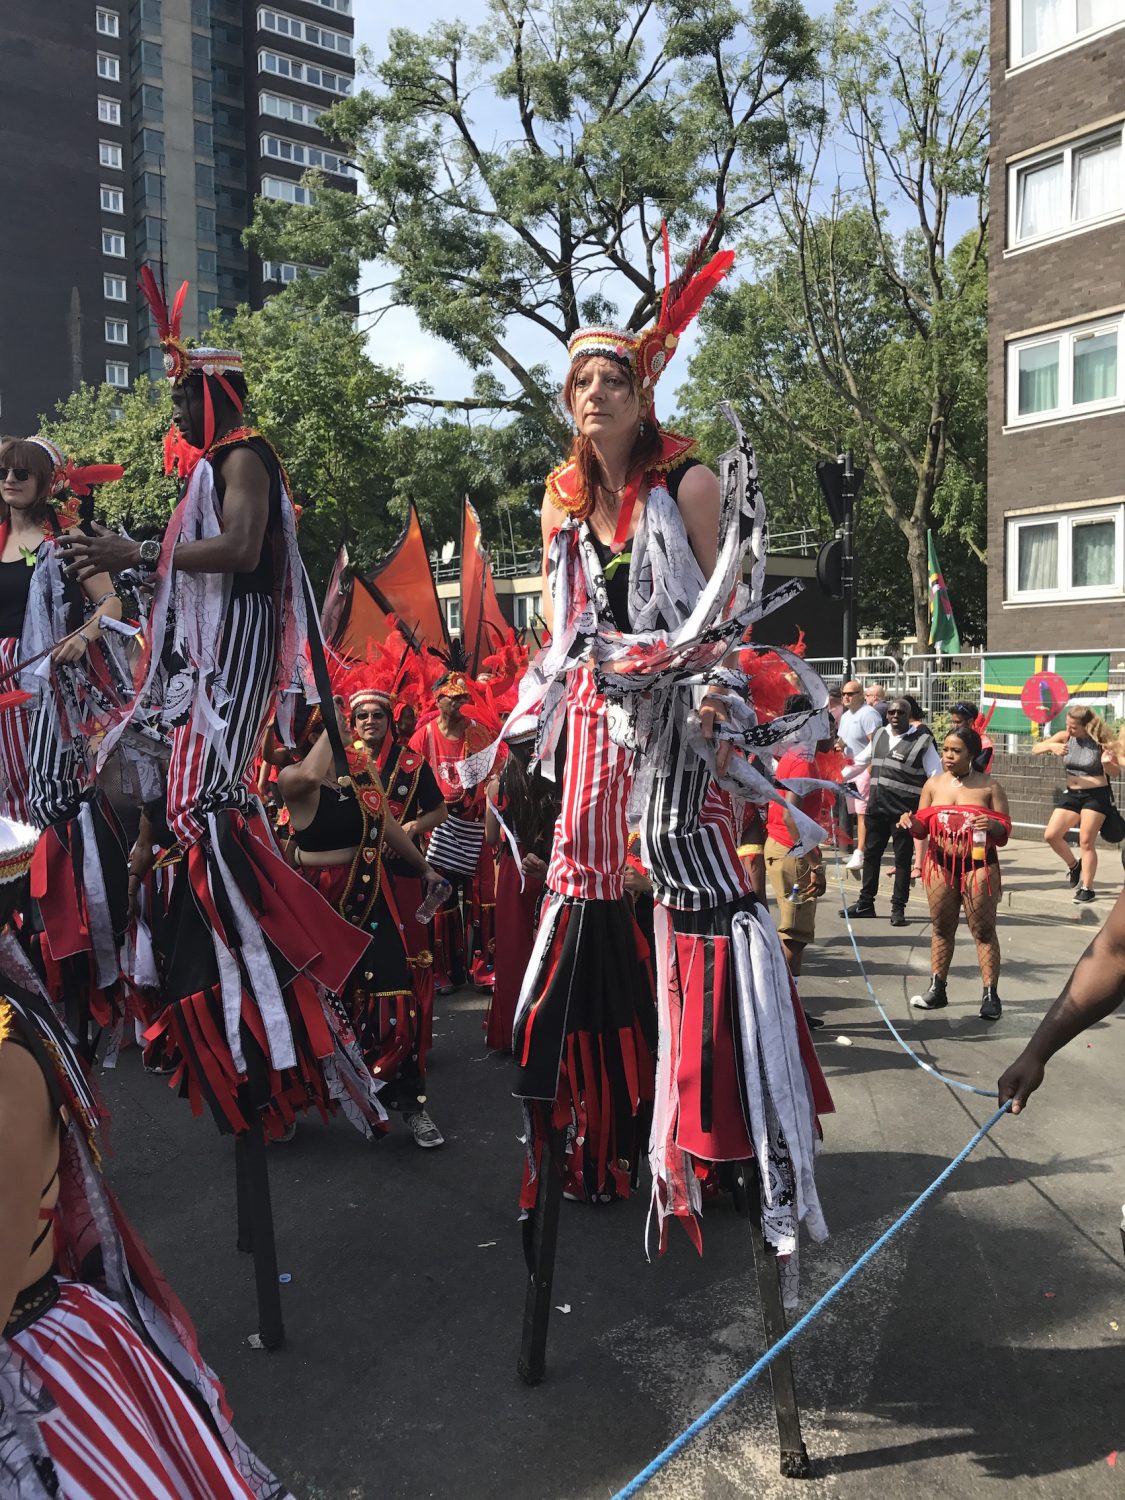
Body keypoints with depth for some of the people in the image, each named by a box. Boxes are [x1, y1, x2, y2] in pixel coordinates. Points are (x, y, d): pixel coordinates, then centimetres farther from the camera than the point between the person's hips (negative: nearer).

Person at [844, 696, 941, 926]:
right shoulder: (880, 735, 12)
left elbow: (936, 776, -7)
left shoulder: (922, 741, -6)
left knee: (902, 859, 3)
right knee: (871, 854, 13)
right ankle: (865, 903, 25)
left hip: (904, 811, -6)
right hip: (877, 807, 6)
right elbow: (860, 761, 24)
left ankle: (898, 908, 14)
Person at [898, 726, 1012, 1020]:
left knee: (983, 931, 3)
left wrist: (992, 825, -24)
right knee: (941, 928, 11)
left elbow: (1005, 830, -2)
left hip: (978, 866, -3)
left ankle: (990, 995, 8)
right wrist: (910, 822, -15)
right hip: (940, 865, 3)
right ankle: (937, 990, 19)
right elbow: (922, 829, 7)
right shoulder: (934, 784, 5)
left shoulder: (989, 785, -3)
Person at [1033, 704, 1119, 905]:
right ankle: (1074, 866, 26)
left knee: (1086, 842, -6)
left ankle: (1087, 889, 5)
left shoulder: (1101, 740, -12)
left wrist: (1108, 763, -27)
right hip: (1071, 794, 5)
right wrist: (1051, 746, -23)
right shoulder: (1065, 737, -3)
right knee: (1051, 835, 0)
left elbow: (1115, 771, -4)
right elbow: (1035, 749, -2)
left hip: (1096, 795, -5)